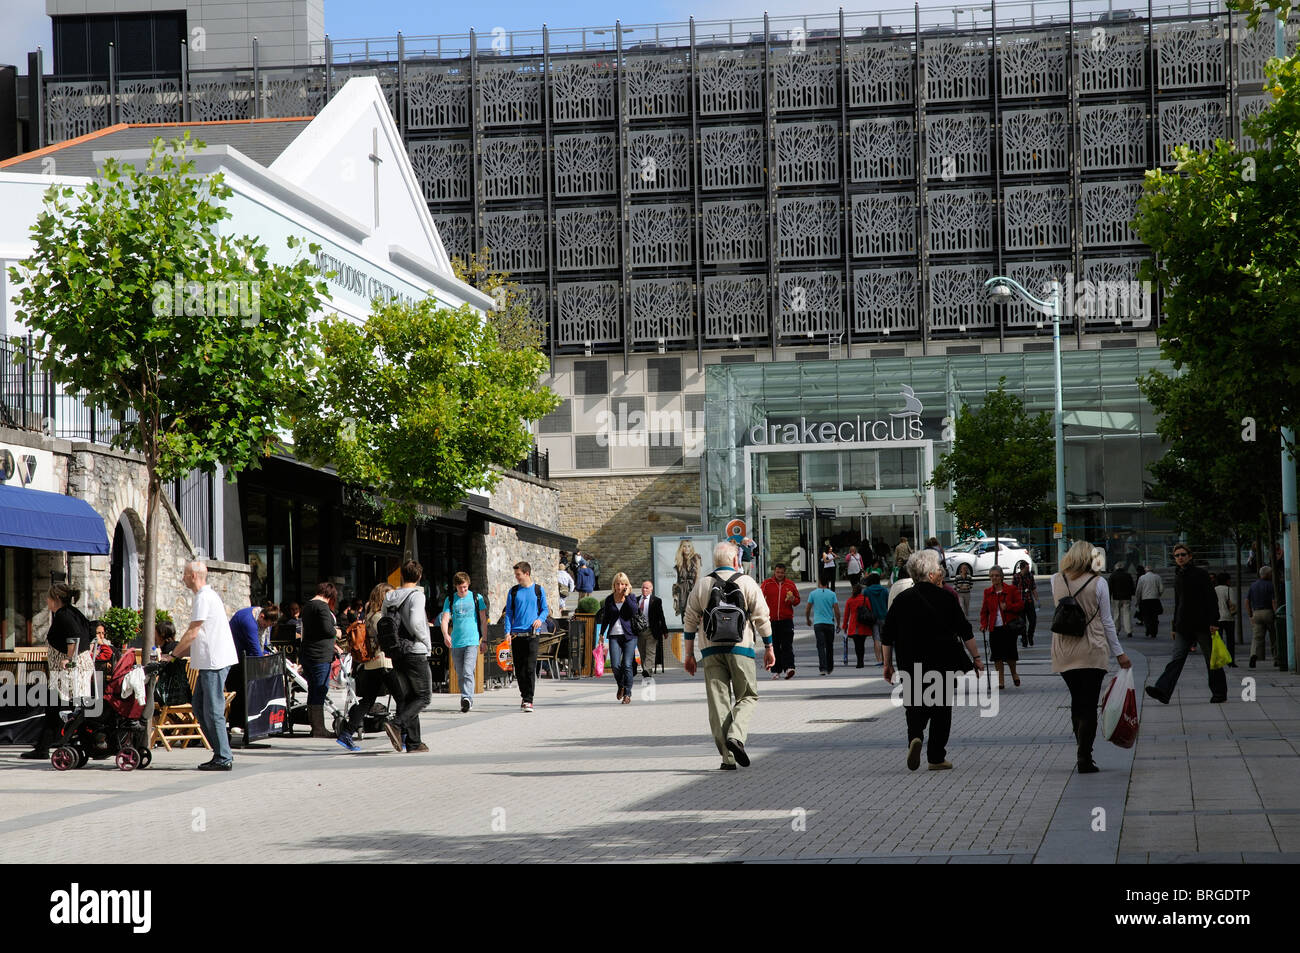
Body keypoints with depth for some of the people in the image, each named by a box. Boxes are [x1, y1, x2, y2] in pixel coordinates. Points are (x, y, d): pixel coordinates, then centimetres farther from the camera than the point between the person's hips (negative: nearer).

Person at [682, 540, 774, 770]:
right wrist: (769, 648, 7)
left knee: (718, 701, 3)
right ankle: (735, 736, -16)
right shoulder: (747, 583, 2)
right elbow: (761, 617, -1)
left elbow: (690, 620, 8)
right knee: (748, 696, 9)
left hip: (711, 650, 2)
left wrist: (688, 654, 12)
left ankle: (727, 757, 0)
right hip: (740, 647, -2)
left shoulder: (701, 585, 9)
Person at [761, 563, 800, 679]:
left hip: (787, 620, 0)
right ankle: (776, 671, 9)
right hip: (771, 620, 0)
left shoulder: (790, 584, 8)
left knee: (787, 645, -11)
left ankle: (788, 668, -20)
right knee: (774, 647, 4)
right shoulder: (767, 583, 4)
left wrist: (792, 600, -7)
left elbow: (797, 600, 16)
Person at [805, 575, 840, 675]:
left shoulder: (813, 593, 1)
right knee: (830, 646, 15)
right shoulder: (832, 594, 1)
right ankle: (830, 668, 24)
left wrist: (808, 619, 23)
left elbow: (807, 610, 5)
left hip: (818, 623, -1)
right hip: (830, 623, 1)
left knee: (821, 646, -6)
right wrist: (838, 623, 9)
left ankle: (823, 668, -20)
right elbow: (837, 611, -3)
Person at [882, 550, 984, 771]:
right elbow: (965, 632, -4)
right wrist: (976, 657, 6)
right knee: (941, 707, 9)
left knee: (914, 704, 13)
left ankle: (915, 736, -17)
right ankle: (937, 758, 8)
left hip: (910, 665, 2)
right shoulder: (945, 598, -6)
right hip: (943, 664, -2)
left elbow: (888, 637, 3)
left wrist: (888, 664, 13)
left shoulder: (901, 599, 1)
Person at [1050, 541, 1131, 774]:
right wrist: (1119, 653, 5)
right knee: (1088, 706, -1)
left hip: (1064, 653, 3)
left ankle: (1082, 754, 21)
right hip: (1092, 652, -3)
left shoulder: (1057, 581, 2)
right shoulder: (1098, 583, -6)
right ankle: (1084, 759, -4)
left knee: (1076, 702, 16)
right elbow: (1106, 621, -3)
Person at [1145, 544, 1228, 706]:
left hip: (1202, 625, -5)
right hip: (1184, 626, 5)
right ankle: (1163, 691, -22)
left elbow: (1212, 599, -6)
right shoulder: (1178, 578, 16)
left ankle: (1220, 692, 14)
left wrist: (1213, 622, -14)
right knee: (1177, 658, -8)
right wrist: (1175, 627, 21)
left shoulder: (1201, 574, -3)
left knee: (1211, 660, 3)